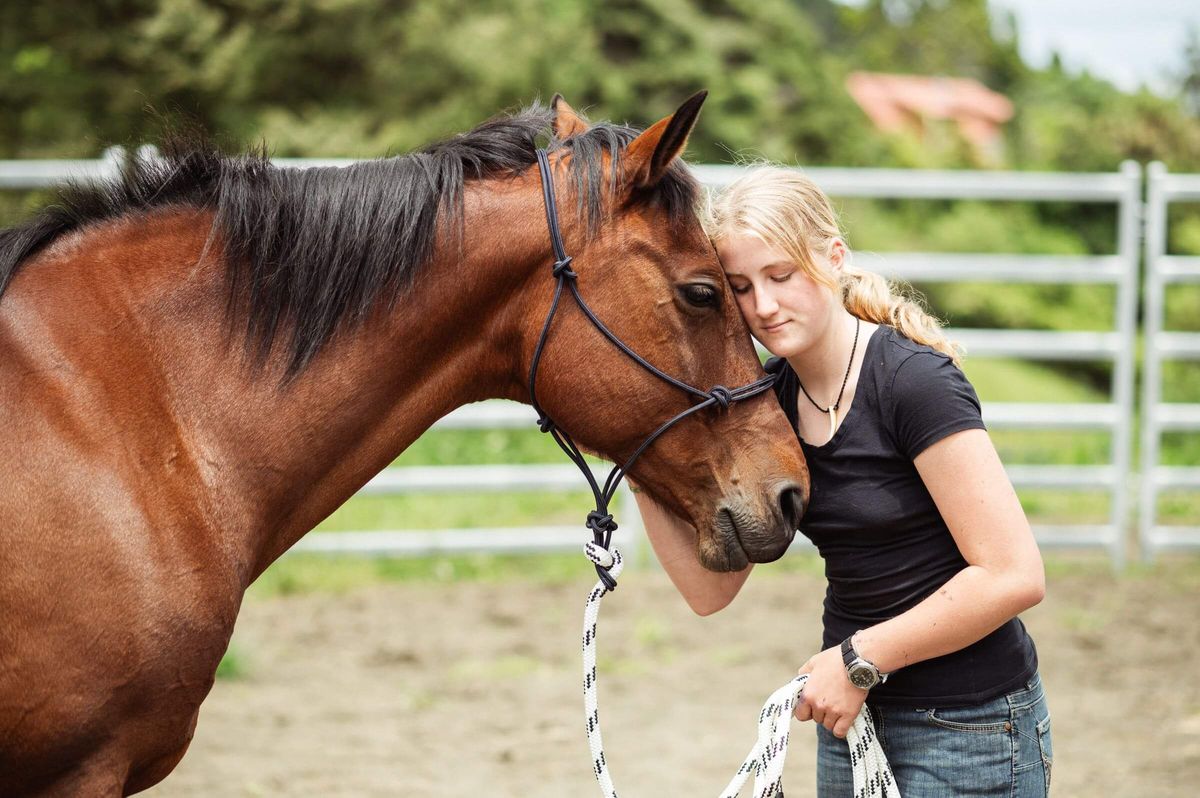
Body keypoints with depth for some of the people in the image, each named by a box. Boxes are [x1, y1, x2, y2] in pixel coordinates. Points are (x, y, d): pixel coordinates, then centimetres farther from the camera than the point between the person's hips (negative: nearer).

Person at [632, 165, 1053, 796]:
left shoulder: (911, 379, -19)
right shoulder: (768, 397, 3)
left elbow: (1015, 576, -23)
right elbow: (710, 588, 2)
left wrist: (860, 657, -19)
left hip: (965, 728, -7)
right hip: (853, 711, 7)